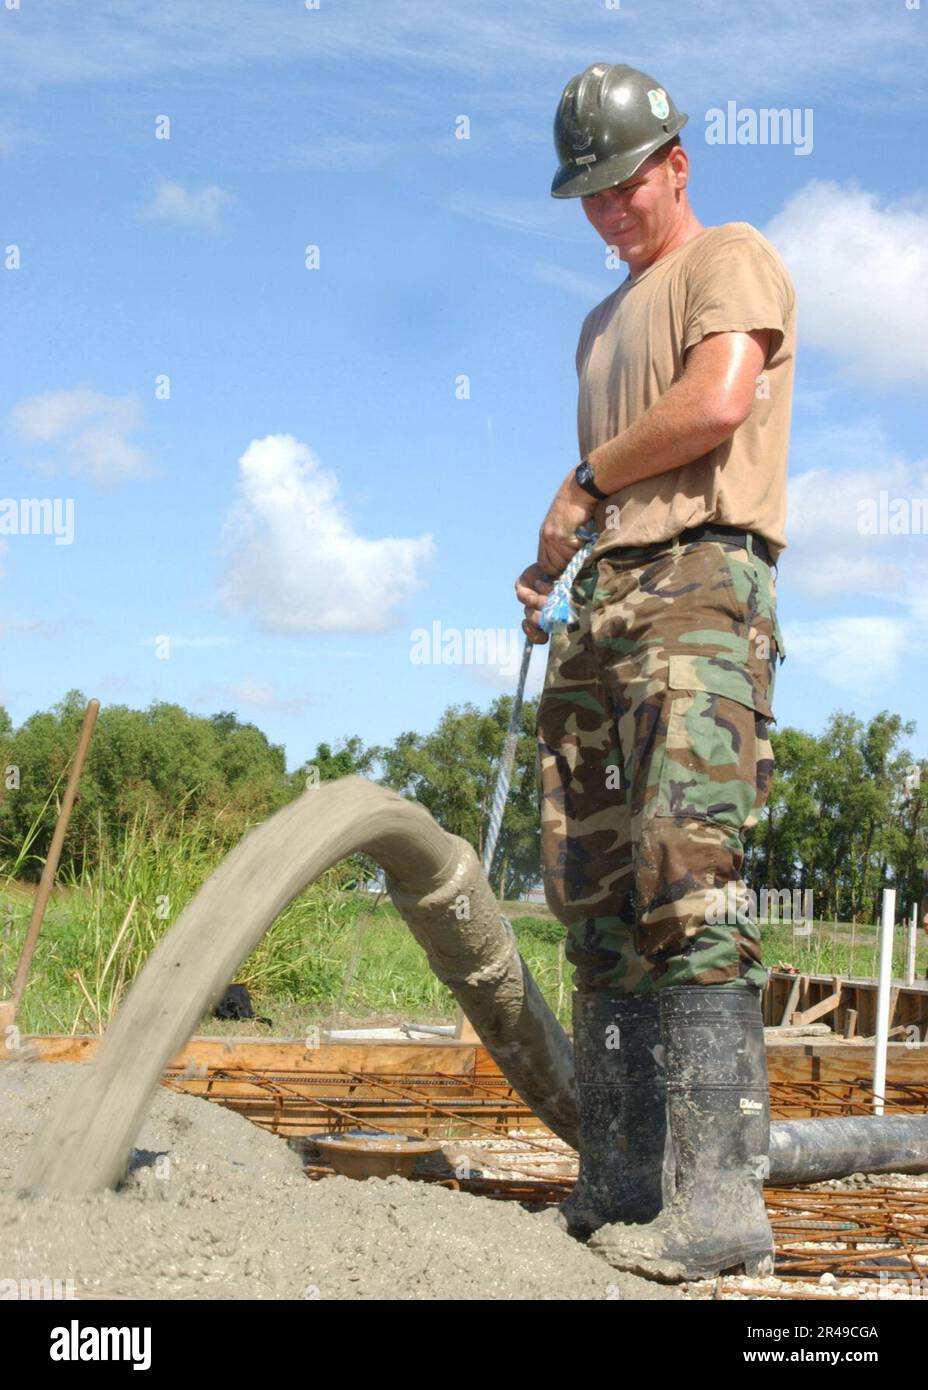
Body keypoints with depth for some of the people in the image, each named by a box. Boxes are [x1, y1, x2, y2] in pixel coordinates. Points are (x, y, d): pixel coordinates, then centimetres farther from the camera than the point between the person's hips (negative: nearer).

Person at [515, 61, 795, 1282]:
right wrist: (552, 554, 10)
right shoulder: (603, 324, 31)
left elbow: (718, 403, -12)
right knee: (597, 897, 2)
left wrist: (584, 481, 1)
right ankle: (620, 1182, 6)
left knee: (685, 873, -21)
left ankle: (717, 1199, -23)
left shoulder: (731, 259, 6)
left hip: (699, 585, -8)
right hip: (604, 600, 9)